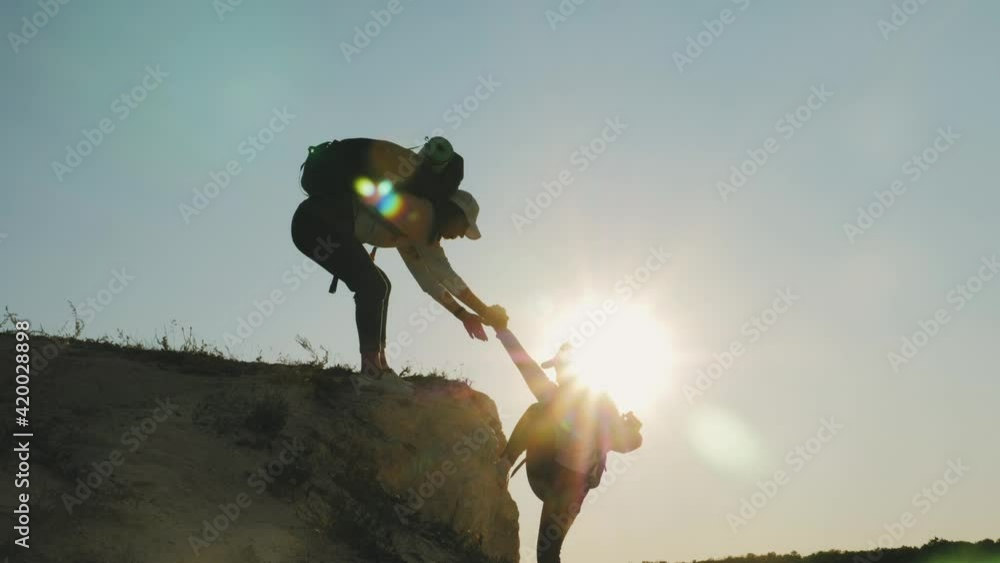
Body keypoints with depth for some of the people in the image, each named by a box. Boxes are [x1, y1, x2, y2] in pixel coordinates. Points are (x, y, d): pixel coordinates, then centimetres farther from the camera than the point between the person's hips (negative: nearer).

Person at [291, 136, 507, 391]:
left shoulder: (412, 230, 18)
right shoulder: (422, 214, -9)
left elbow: (428, 279, 24)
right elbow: (446, 276, -8)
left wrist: (462, 314, 24)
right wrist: (485, 311, 0)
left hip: (321, 223, 10)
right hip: (318, 222, -10)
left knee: (377, 286, 11)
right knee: (373, 285, -15)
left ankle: (378, 366, 8)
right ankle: (372, 370, -14)